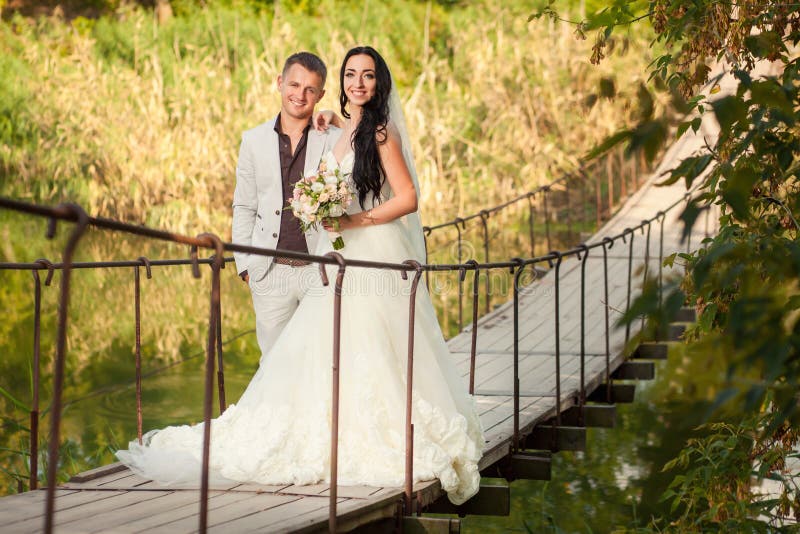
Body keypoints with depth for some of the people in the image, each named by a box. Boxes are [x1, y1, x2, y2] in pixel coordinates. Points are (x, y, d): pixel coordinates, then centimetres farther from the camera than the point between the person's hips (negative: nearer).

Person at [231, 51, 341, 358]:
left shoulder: (337, 141, 2)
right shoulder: (254, 140, 8)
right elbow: (244, 207, 12)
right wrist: (245, 264, 5)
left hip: (321, 270, -1)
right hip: (271, 272, 2)